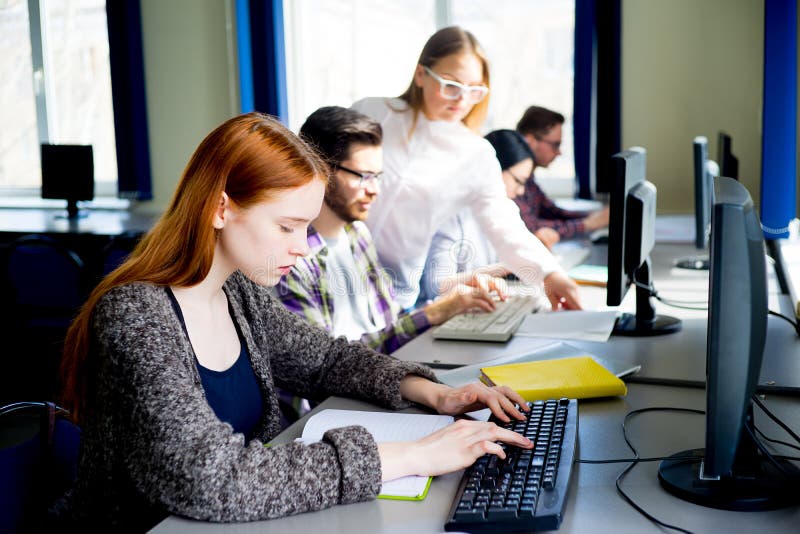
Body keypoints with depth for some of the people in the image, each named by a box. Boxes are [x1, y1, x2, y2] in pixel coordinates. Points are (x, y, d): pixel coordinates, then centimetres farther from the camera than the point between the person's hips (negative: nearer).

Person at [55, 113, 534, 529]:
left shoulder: (239, 292, 0)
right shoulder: (136, 317, -22)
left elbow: (327, 358, 14)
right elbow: (211, 481, -31)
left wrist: (435, 395, -3)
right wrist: (411, 457, -29)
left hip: (235, 520, 6)